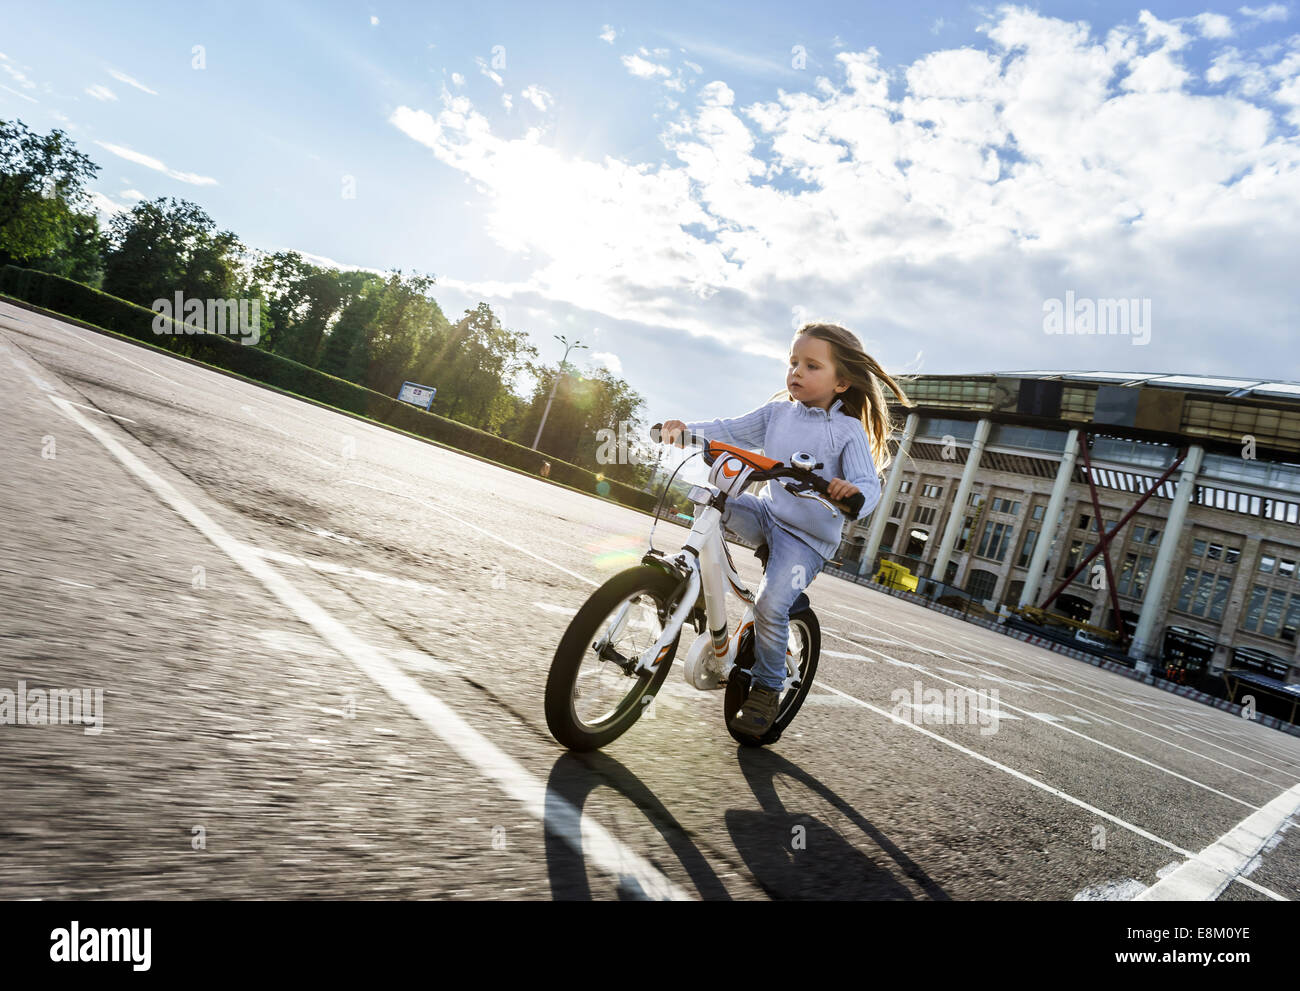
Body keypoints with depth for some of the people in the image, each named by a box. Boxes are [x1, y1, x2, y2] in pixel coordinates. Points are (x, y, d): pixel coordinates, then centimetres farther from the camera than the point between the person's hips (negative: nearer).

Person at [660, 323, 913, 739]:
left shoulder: (848, 431, -12)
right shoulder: (777, 411, 3)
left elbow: (869, 484, -20)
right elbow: (732, 431, 0)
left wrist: (854, 492, -44)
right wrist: (688, 429, -16)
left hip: (808, 535, -5)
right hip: (766, 513, 5)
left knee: (771, 606, -19)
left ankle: (767, 688, 5)